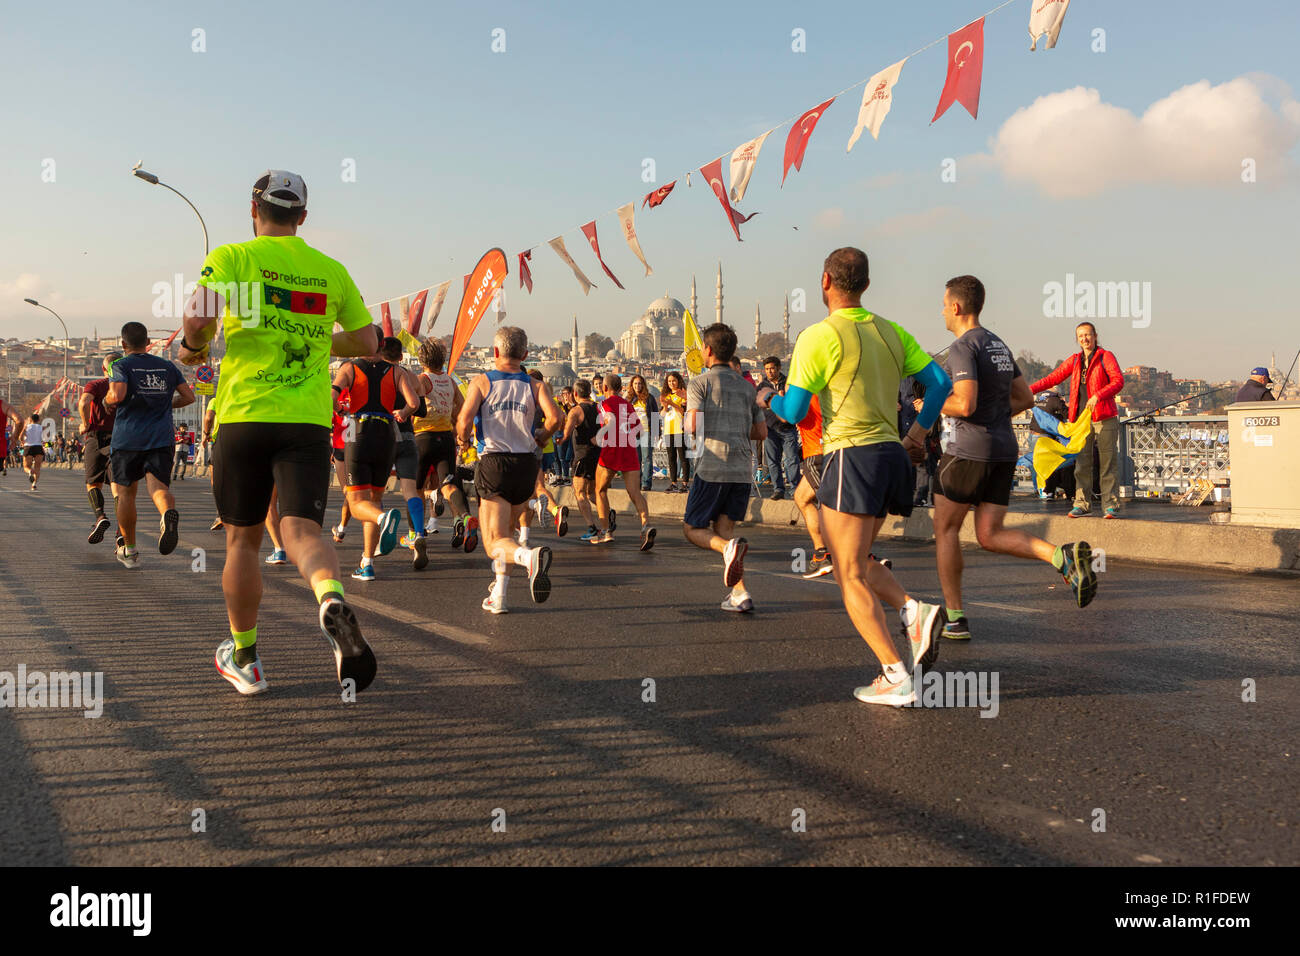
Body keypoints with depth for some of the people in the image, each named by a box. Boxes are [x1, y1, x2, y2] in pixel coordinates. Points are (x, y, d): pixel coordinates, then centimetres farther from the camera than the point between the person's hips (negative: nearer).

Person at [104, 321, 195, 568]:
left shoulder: (121, 366, 0)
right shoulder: (167, 366, 12)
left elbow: (117, 396, -17)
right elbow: (189, 396, 11)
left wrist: (107, 399, 5)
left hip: (127, 439, -2)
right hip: (162, 438, 2)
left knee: (125, 492, 12)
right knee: (158, 486, -9)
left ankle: (129, 550, 20)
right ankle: (168, 513, -46)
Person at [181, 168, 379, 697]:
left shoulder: (230, 258, 1)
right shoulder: (331, 270, 11)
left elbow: (199, 319, -15)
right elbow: (367, 343, 17)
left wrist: (192, 347, 7)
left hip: (245, 415, -1)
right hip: (310, 420, 1)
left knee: (242, 539, 13)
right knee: (301, 529, -9)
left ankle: (244, 658, 26)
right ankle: (331, 599, -44)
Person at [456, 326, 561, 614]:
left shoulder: (482, 381, 2)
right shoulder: (535, 385, 7)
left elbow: (464, 420, -12)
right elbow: (554, 418, -9)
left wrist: (463, 440, 10)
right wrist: (540, 437, 12)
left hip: (494, 463, -3)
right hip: (526, 464, 3)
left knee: (495, 542, -4)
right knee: (505, 531, 22)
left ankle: (531, 557, -36)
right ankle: (498, 596, 18)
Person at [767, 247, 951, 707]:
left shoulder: (819, 336, -8)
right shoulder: (891, 331, 12)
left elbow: (794, 411, -9)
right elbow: (939, 382, 10)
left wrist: (773, 402, 13)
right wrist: (918, 432, 22)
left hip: (852, 458, -7)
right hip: (892, 454, 7)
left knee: (850, 577, -1)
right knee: (855, 560, 23)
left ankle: (896, 678, -6)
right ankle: (913, 610, 0)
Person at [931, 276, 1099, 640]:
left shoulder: (963, 347, -12)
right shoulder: (999, 346, 17)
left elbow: (965, 404, -23)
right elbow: (1025, 398, 21)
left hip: (970, 450, -8)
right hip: (1005, 450, 8)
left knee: (945, 528, 7)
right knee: (990, 537, 7)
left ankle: (953, 618, 9)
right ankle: (1064, 556, -17)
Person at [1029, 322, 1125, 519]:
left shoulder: (1106, 357, 0)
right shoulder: (1074, 360, 14)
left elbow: (1118, 381, -12)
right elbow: (1053, 378, 14)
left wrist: (1098, 395, -27)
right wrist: (1029, 390, 3)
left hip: (1104, 418, -4)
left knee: (1108, 462, -2)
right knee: (1082, 463, 4)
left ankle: (1111, 505, 3)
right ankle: (1082, 504, 9)